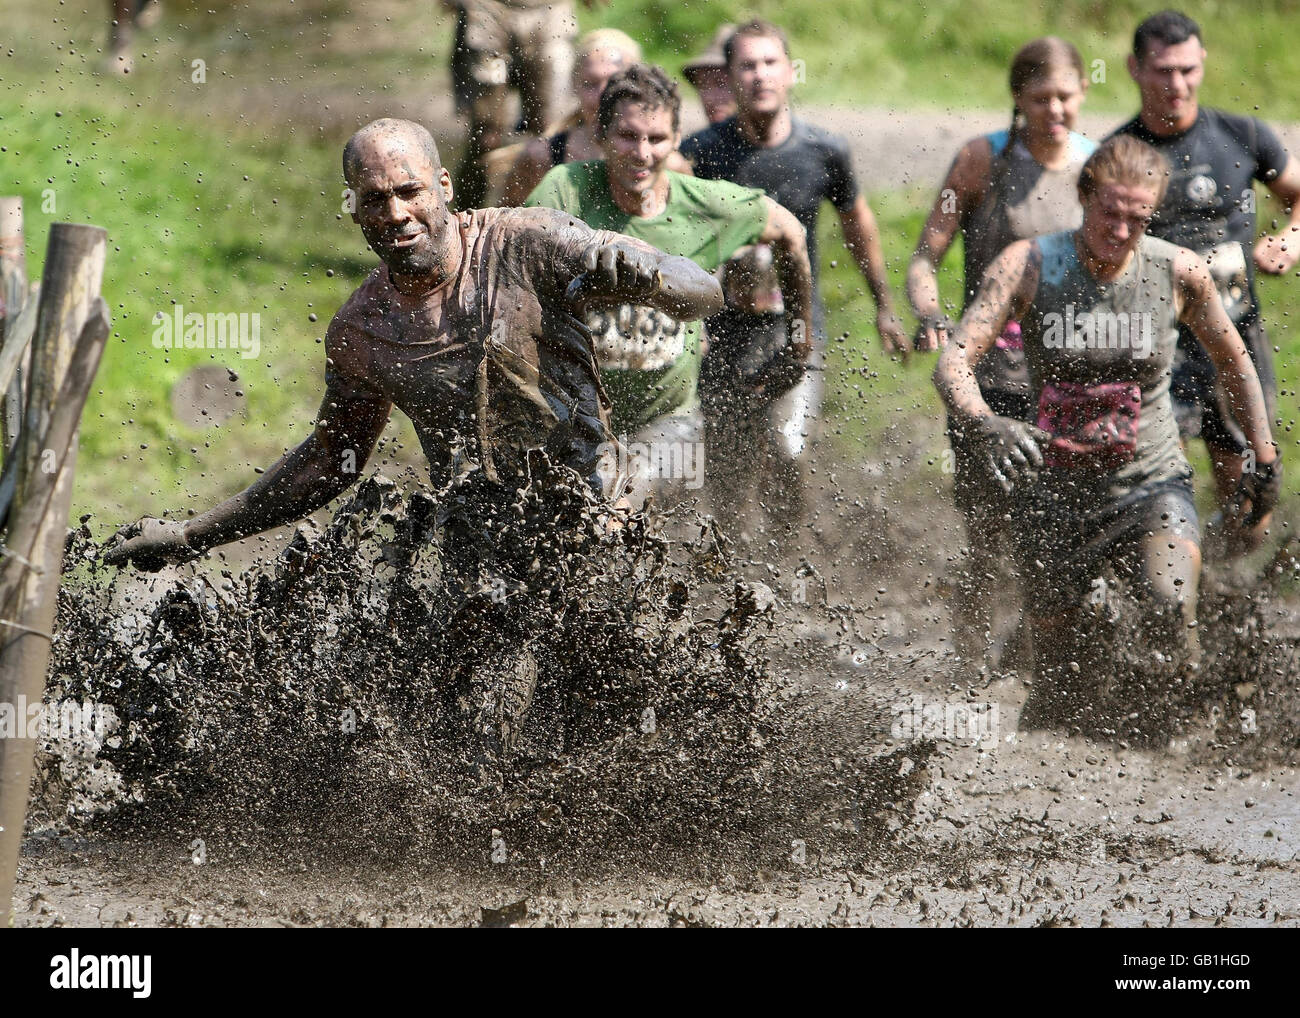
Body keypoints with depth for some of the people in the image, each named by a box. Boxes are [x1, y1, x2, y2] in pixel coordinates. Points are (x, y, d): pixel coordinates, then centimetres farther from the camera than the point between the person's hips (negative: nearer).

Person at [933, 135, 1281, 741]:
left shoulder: (1179, 272, -7)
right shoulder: (1029, 265, -12)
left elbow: (1233, 360, 11)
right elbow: (954, 361, -21)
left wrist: (1266, 459, 14)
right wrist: (984, 424, -42)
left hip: (1151, 487, 0)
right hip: (1055, 494, 0)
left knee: (1170, 605, -31)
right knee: (1060, 703, 6)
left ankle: (1156, 733, -9)